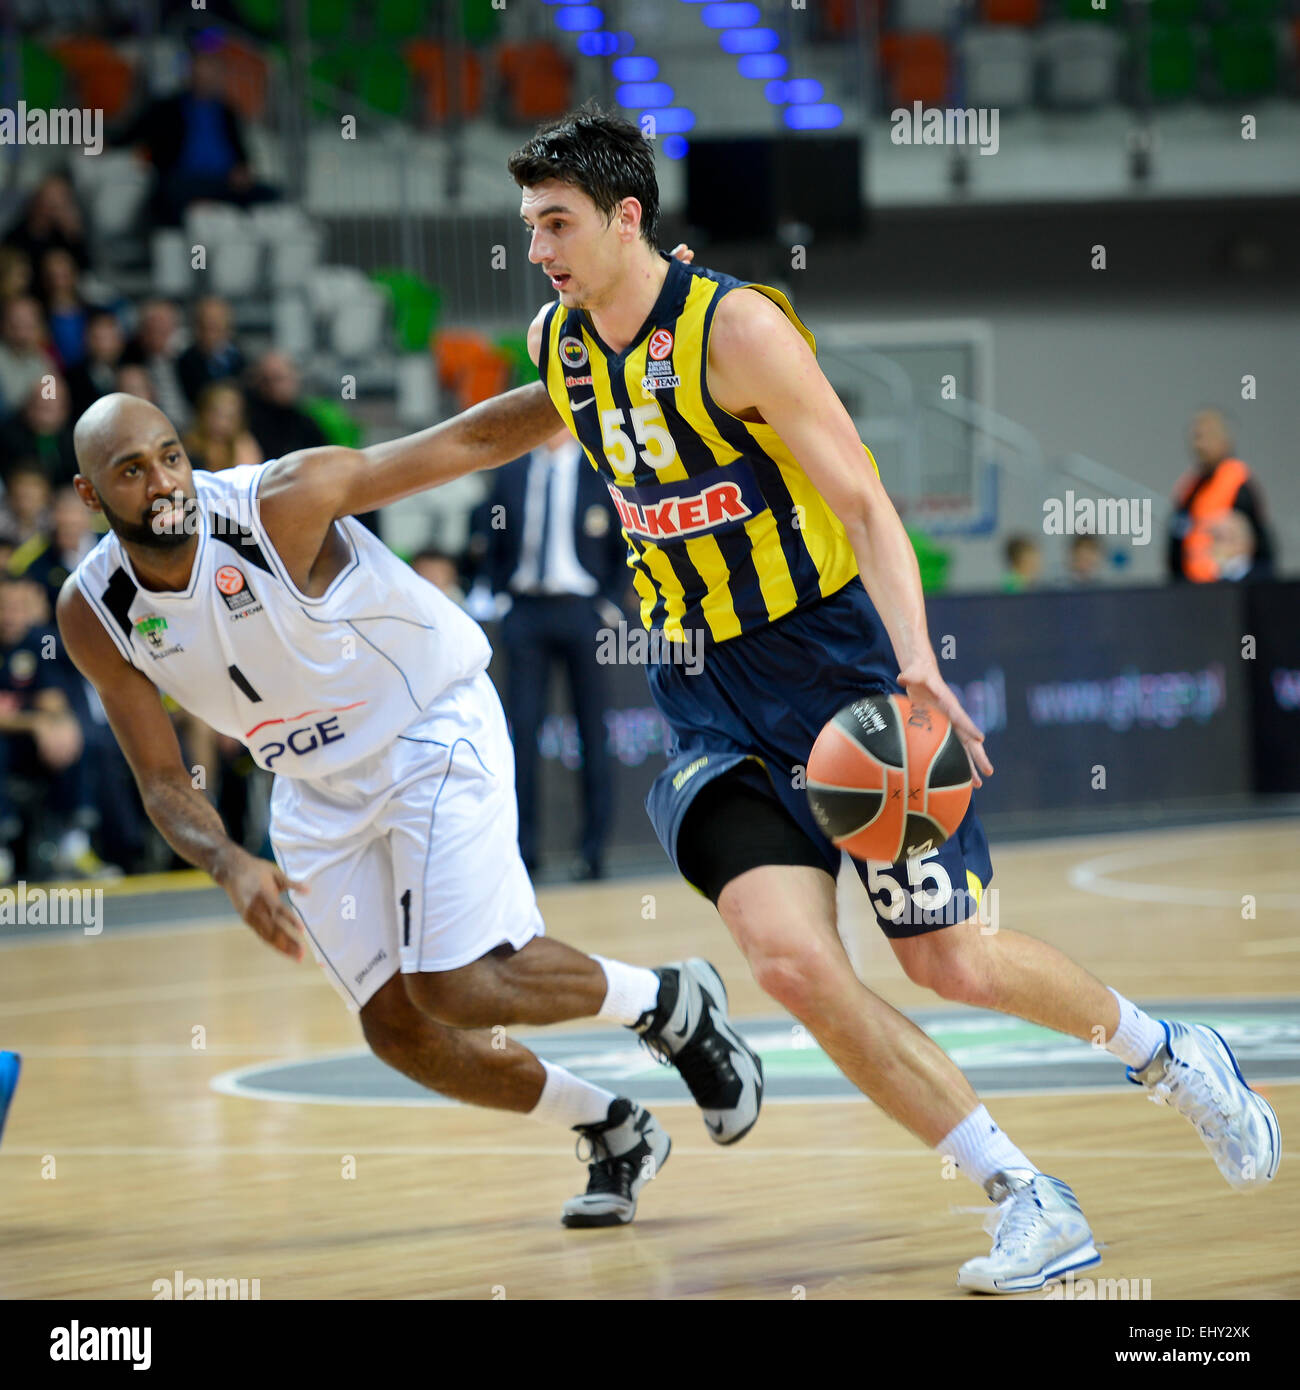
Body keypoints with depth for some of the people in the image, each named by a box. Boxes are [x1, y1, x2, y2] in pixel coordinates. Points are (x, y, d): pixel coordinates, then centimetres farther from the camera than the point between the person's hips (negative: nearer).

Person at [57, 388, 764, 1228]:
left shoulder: (283, 500, -26)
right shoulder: (94, 615, -13)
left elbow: (470, 442, -21)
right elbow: (164, 784, -7)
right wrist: (231, 867, -28)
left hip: (433, 734, -5)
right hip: (318, 791, 5)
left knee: (455, 987, -17)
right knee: (396, 1028, 2)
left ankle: (672, 1001, 8)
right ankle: (615, 1135, 21)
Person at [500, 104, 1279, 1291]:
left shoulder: (736, 324, -18)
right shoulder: (556, 343, 1)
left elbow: (862, 502, -22)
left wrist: (917, 663, -34)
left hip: (835, 663, -5)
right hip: (708, 698, 5)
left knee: (953, 964, 1)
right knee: (789, 959, -18)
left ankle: (1169, 1054, 32)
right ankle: (1028, 1203, -8)